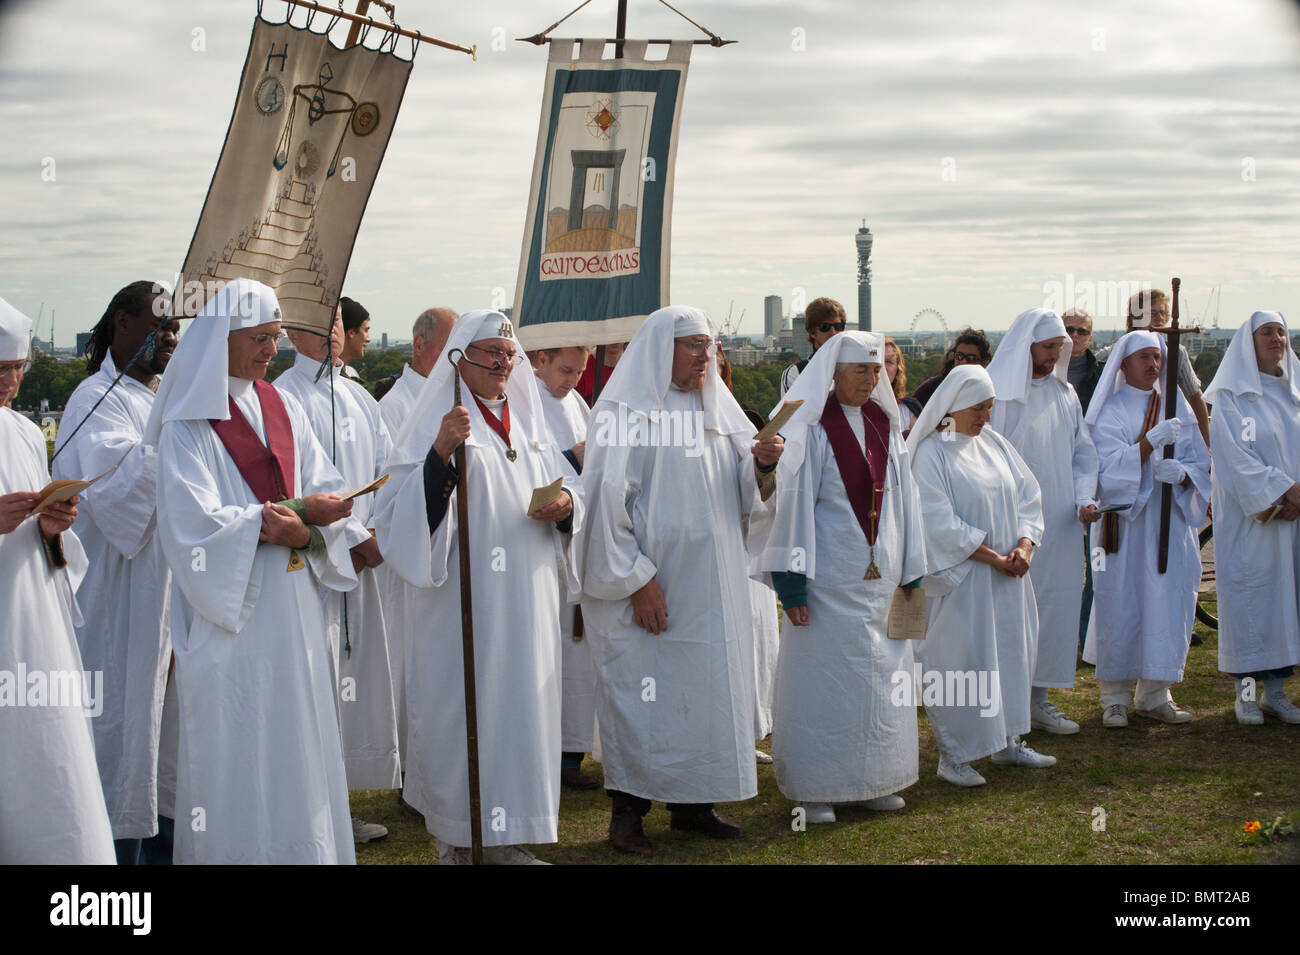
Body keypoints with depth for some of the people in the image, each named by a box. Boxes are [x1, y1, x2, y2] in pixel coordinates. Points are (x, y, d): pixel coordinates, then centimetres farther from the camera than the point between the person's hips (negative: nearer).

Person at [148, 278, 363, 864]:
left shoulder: (285, 411, 13)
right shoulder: (188, 424, -5)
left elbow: (328, 496, 7)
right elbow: (197, 523, -15)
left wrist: (298, 531, -16)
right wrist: (300, 512, -15)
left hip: (295, 609, 5)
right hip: (230, 613, -5)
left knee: (298, 735, 7)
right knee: (235, 744, -2)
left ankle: (302, 848, 14)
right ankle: (233, 851, 7)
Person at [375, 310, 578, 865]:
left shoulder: (527, 420, 15)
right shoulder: (439, 420, -4)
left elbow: (563, 489, 19)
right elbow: (405, 507, -15)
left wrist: (565, 504, -4)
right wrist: (440, 453, -30)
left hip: (526, 600, 6)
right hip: (463, 604, -6)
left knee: (519, 707, 8)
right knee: (462, 713, -5)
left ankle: (506, 840, 17)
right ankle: (455, 843, 5)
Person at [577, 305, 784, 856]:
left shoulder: (715, 409, 13)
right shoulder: (625, 412, -8)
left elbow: (744, 495, 15)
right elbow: (609, 500, -14)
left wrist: (762, 464, -7)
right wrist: (637, 580, -18)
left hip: (710, 585, 7)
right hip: (648, 590, -7)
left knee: (708, 684, 9)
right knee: (641, 691, -3)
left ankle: (691, 803, 19)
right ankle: (628, 808, 6)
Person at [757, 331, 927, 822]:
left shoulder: (885, 426, 10)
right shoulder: (812, 430, -8)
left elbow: (903, 500, 13)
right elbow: (794, 503, -10)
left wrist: (913, 573, 11)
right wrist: (791, 582, -15)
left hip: (880, 577, 6)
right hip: (830, 578, -6)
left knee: (881, 679, 10)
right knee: (823, 678, -1)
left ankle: (873, 780, 21)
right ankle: (815, 789, 7)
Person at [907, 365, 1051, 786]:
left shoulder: (996, 444, 9)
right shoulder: (932, 452, -10)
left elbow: (1028, 497, 8)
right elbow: (941, 522, -16)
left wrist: (1023, 547, -8)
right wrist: (993, 558, -17)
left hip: (1008, 574, 7)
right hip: (961, 576, -7)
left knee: (1011, 652, 12)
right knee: (959, 662, -3)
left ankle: (1008, 743, 26)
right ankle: (952, 757, 6)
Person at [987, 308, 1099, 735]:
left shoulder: (1064, 394, 13)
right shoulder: (998, 394, -7)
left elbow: (1082, 452, 16)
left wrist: (1085, 498, 0)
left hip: (1059, 525, 6)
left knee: (1055, 602, 8)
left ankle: (1039, 698, 18)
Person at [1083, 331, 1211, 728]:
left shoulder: (1178, 408, 11)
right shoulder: (1110, 412, -1)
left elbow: (1201, 464, 8)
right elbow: (1109, 471, -13)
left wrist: (1181, 473, -15)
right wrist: (1150, 441, -25)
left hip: (1171, 524, 4)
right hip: (1125, 524, -4)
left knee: (1167, 605, 4)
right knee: (1121, 608, -3)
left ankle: (1154, 694, 14)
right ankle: (1115, 697, 5)